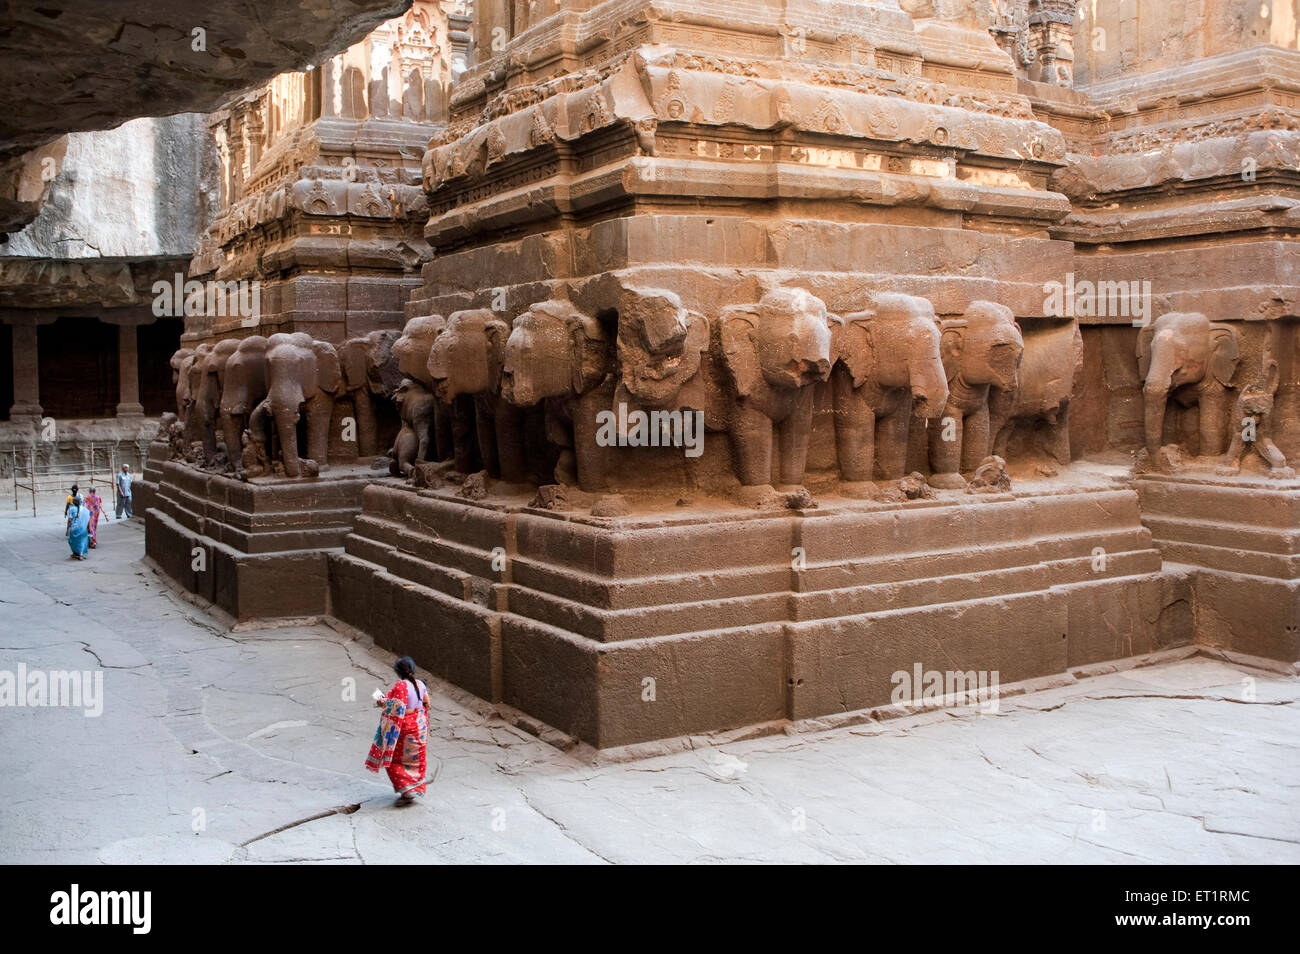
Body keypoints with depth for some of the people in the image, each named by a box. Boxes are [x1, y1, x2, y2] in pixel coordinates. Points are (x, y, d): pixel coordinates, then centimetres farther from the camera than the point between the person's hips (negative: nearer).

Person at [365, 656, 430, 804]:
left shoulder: (401, 686, -21)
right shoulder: (420, 684, 0)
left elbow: (397, 709, -23)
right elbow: (426, 704, 8)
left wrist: (383, 703, -8)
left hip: (405, 728, -7)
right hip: (420, 727, 7)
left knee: (394, 760, 7)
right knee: (415, 759, 19)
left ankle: (406, 789, -2)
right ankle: (417, 787, 27)